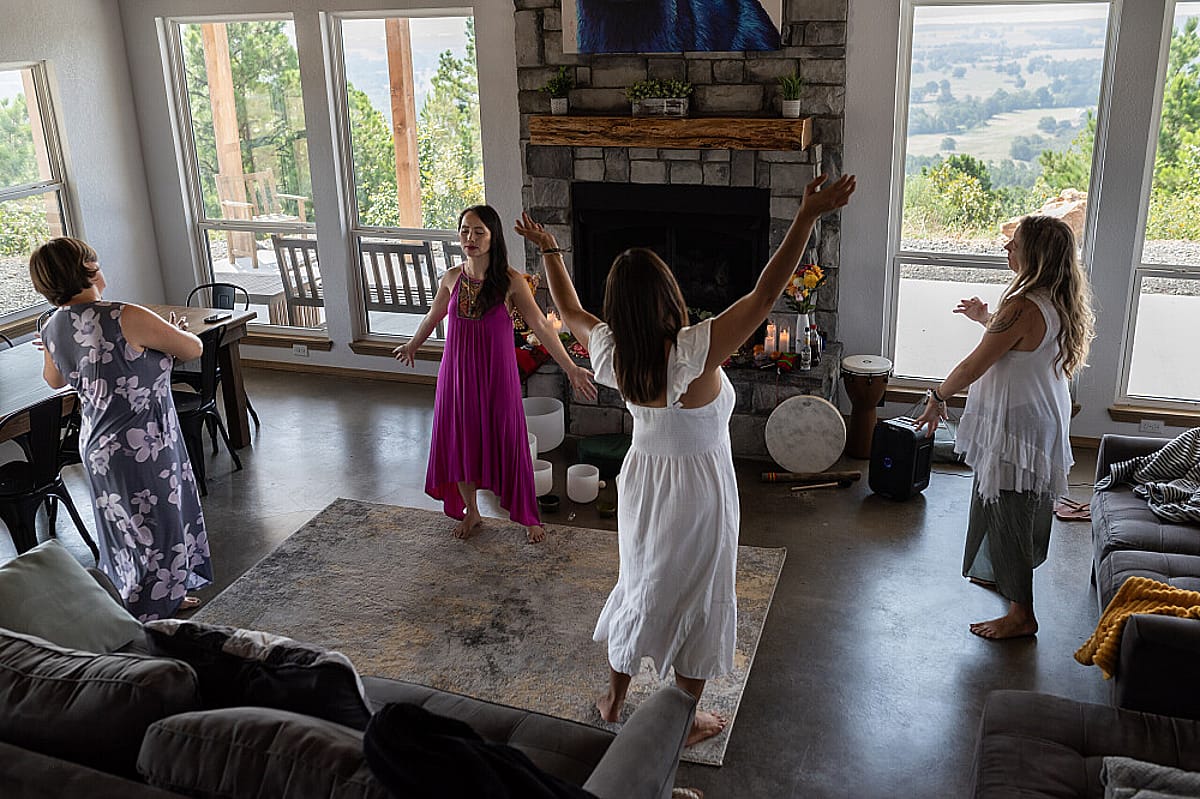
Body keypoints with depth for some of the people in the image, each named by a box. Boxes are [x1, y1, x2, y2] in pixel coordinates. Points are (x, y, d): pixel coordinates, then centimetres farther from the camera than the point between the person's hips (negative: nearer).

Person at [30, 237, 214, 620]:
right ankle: (151, 616, 14)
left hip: (97, 444, 9)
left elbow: (54, 379, 19)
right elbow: (193, 349, -12)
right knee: (155, 532, 5)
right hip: (141, 448, -8)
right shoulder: (126, 319, -25)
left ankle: (167, 596, 40)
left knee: (129, 529, 22)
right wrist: (177, 332, 9)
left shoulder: (53, 328, -1)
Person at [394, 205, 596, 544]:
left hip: (496, 375, -3)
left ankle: (528, 517, 23)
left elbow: (540, 325, -15)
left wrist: (571, 368, -20)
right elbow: (433, 316, 17)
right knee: (459, 441, 12)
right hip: (457, 373, 4)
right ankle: (471, 512, 34)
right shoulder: (452, 278, -2)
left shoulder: (510, 281, -13)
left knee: (507, 443, 4)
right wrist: (412, 345, 32)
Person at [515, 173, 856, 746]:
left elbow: (570, 311, 7)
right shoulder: (694, 352, -29)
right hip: (698, 489, -5)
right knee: (695, 601, 14)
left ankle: (614, 700, 40)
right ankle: (686, 721, 31)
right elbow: (765, 295, -32)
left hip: (642, 481, 5)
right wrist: (808, 217, -31)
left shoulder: (613, 355, -13)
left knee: (641, 587, 24)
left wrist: (549, 251, 20)